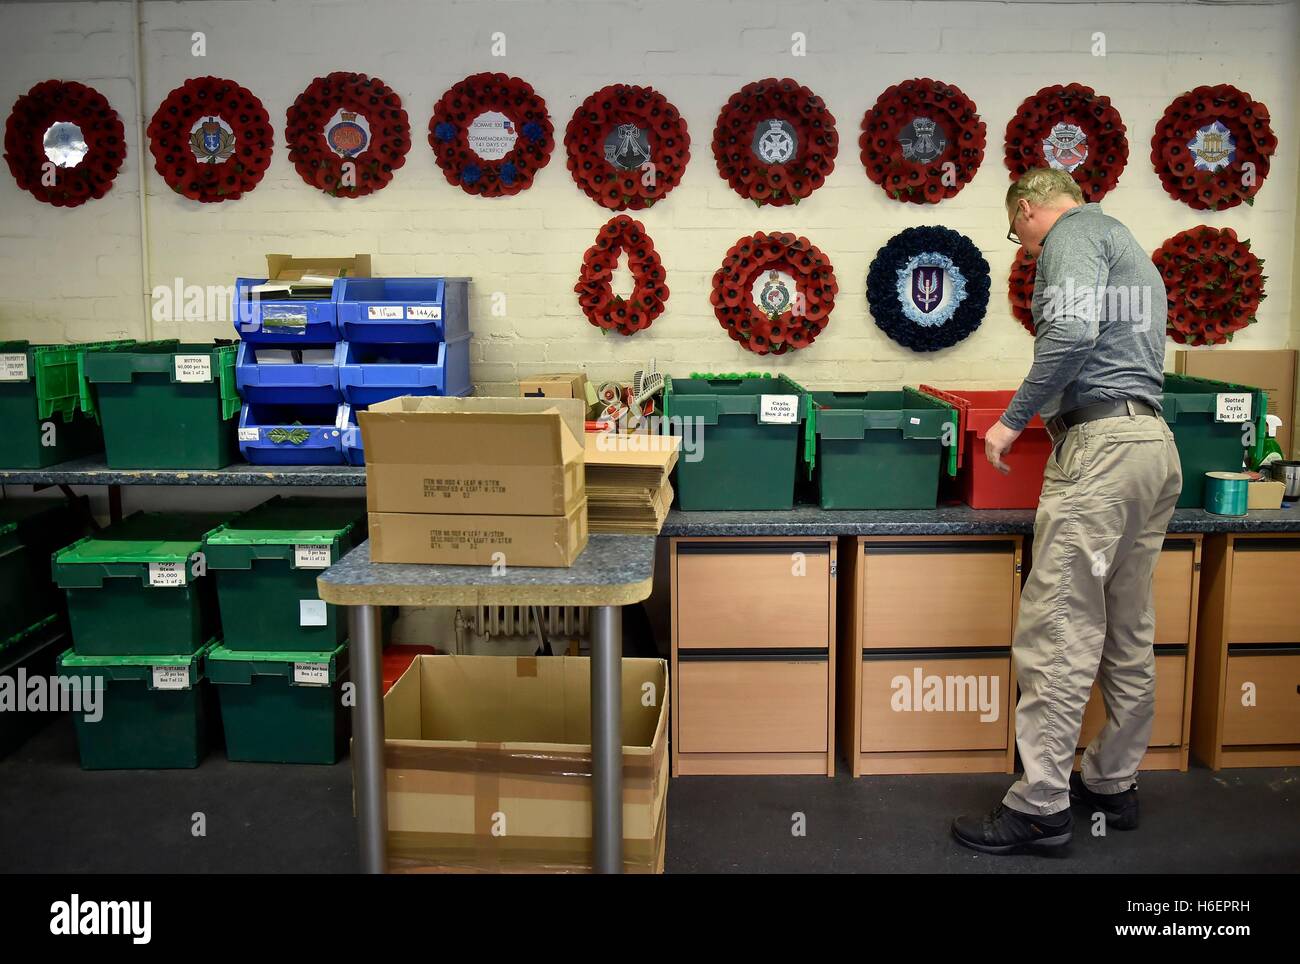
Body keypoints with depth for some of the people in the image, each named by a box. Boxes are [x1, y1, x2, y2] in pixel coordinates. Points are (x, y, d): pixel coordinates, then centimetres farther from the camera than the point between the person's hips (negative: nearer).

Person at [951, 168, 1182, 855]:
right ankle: (1112, 784, 24)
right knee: (1128, 634, 14)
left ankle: (1040, 808, -5)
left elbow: (1073, 330, -20)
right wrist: (1044, 415, 29)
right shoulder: (1128, 246, 28)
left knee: (1057, 633, -9)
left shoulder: (1071, 232, -2)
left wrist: (1014, 419, -13)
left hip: (1102, 446, -10)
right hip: (1154, 440, 10)